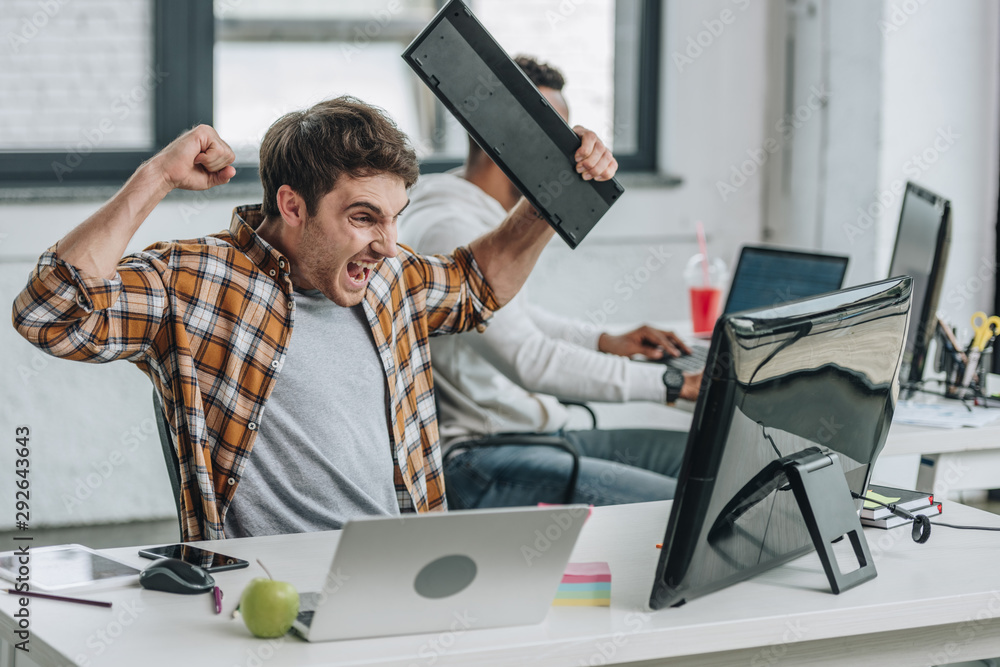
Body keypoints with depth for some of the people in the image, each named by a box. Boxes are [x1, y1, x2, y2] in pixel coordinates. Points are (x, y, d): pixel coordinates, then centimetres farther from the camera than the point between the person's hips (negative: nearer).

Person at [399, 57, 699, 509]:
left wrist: (603, 341, 22)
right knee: (678, 504, -25)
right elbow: (529, 361, -27)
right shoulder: (449, 230, -20)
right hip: (475, 461, -11)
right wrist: (668, 383, -24)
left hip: (536, 435, 11)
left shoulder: (487, 218, 15)